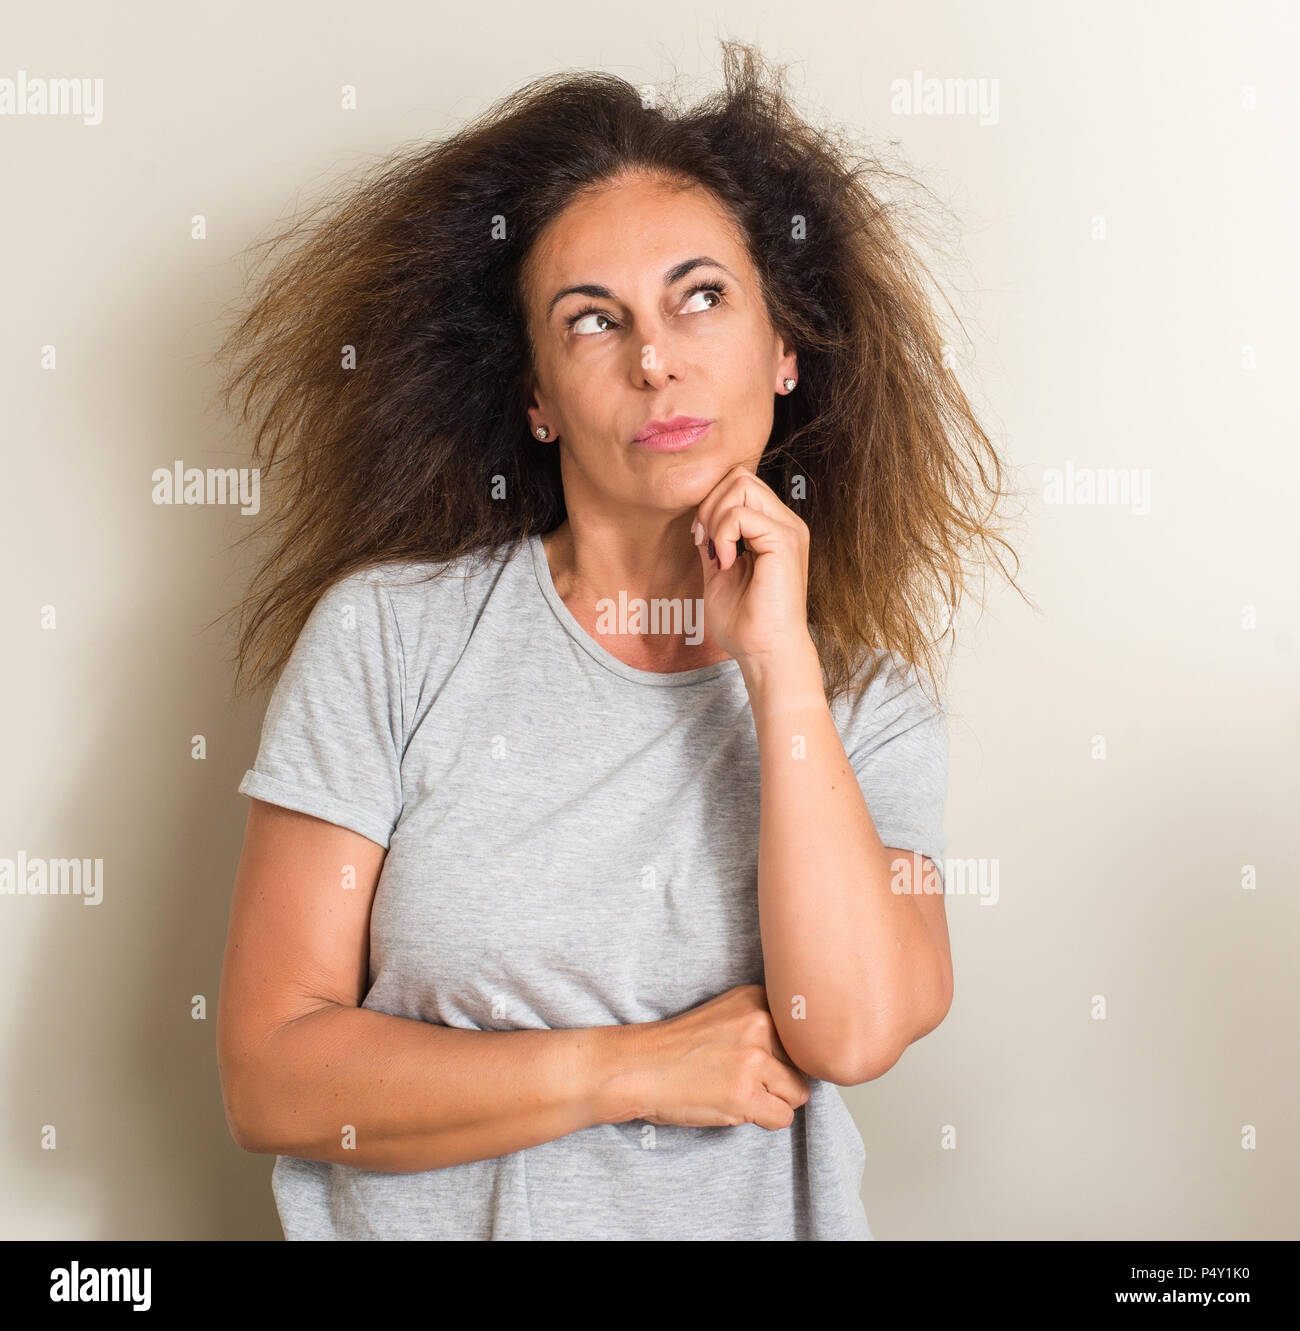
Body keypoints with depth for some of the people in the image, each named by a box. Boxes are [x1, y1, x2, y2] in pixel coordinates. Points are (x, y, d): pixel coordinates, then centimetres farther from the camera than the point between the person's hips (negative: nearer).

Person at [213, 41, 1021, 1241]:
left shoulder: (872, 701, 1)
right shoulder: (388, 633, -5)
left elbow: (851, 1030, -14)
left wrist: (778, 663, -13)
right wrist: (632, 1070, -11)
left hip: (753, 1215, 2)